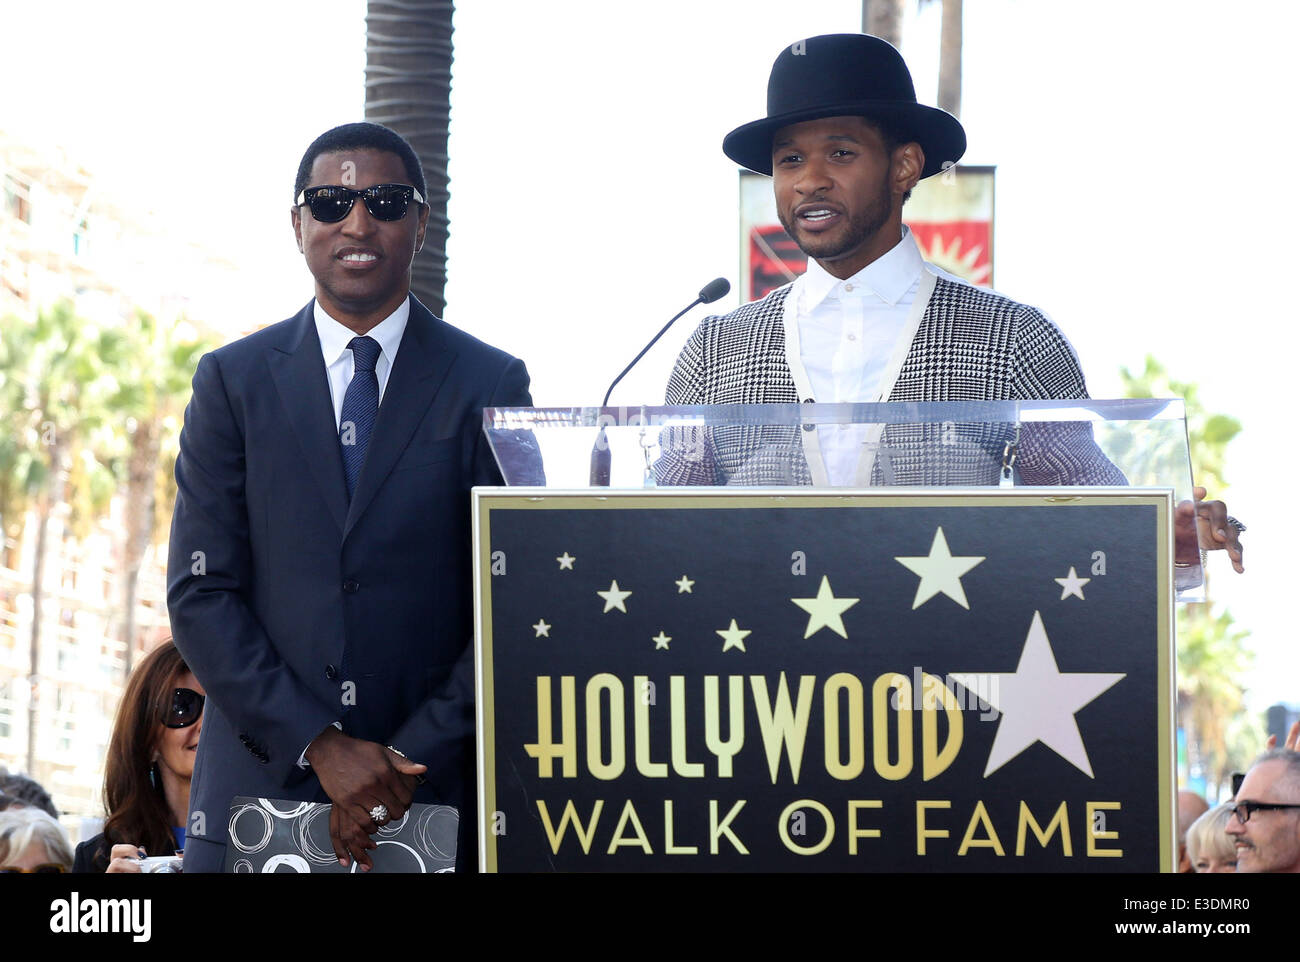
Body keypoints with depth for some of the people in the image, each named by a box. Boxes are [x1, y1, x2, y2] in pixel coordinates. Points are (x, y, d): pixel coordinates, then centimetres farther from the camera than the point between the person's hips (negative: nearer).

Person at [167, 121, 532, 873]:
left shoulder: (492, 384, 4)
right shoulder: (233, 380, 6)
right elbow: (202, 593, 0)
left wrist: (412, 757, -10)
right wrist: (319, 746, -10)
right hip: (262, 782, 1)